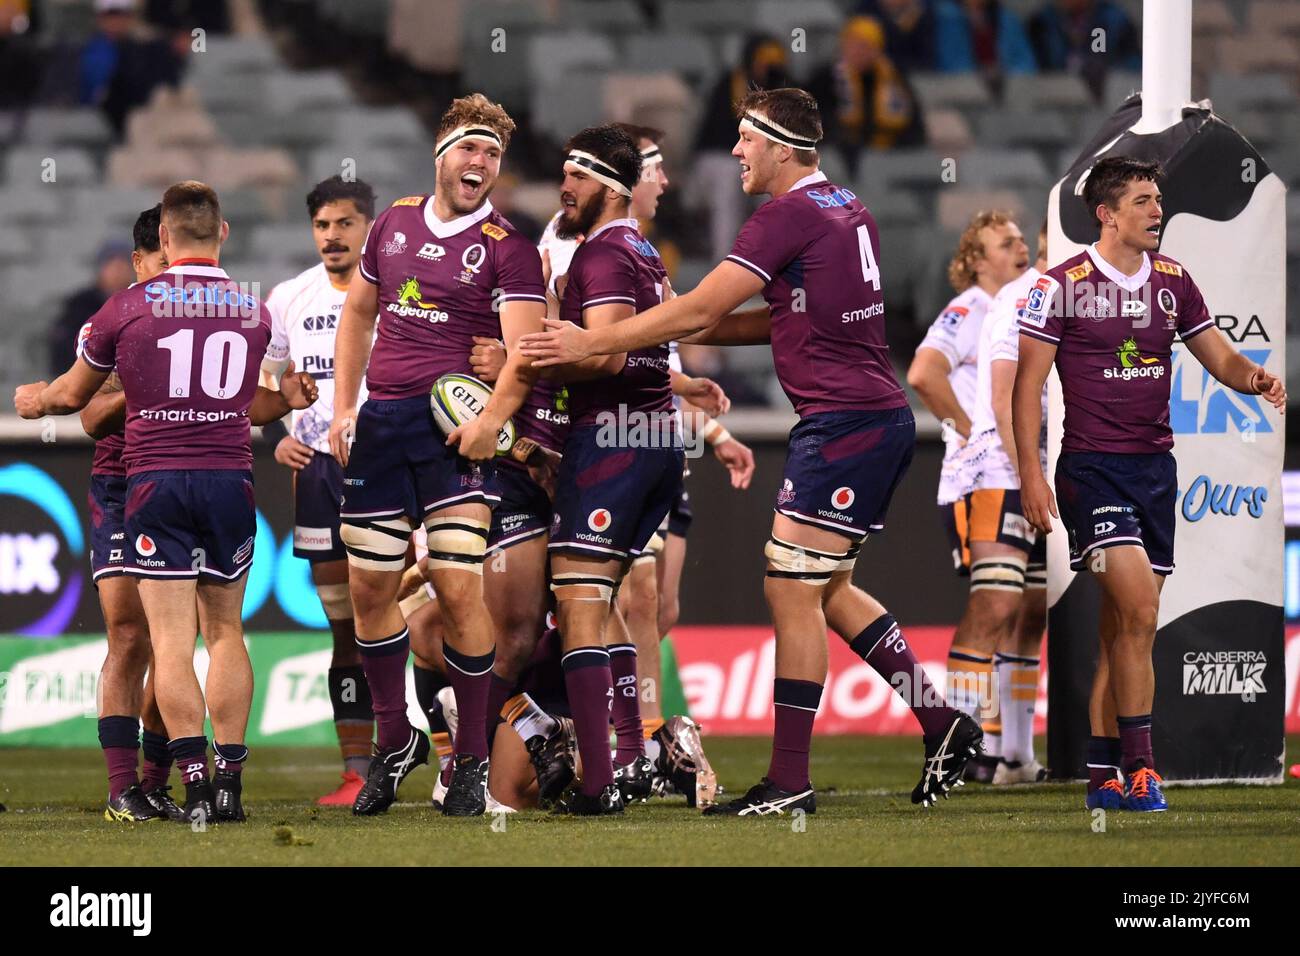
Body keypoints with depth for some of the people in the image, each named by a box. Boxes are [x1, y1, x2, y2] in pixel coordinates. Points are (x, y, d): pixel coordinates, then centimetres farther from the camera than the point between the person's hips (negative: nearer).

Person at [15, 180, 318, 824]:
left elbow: (73, 395, 15)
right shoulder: (253, 311, 8)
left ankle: (195, 781, -13)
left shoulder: (128, 307, -1)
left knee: (171, 641, -4)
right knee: (225, 632, 13)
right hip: (230, 479, 3)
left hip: (155, 481, -3)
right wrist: (287, 399, 40)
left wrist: (33, 397, 35)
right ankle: (230, 780, 7)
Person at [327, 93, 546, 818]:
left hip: (455, 427, -5)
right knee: (369, 589, 8)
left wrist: (493, 419, -28)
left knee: (459, 588, -13)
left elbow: (525, 346, -13)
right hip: (380, 424, 5)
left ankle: (472, 761, -3)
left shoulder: (507, 248, -3)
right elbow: (359, 314, 24)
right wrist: (343, 408, 16)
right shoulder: (395, 223, 14)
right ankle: (395, 742, 25)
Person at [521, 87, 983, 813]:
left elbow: (697, 310, -14)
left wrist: (591, 343, -9)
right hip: (882, 420, 10)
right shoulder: (849, 211, 15)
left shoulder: (789, 216, -13)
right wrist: (675, 332, 16)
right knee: (828, 589, 17)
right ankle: (944, 723, 15)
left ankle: (790, 780, -5)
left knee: (792, 589, -6)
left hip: (844, 425, -10)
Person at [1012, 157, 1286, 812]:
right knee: (1139, 609, -19)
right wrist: (1030, 474, -13)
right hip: (1092, 465, -6)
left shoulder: (1172, 282, 9)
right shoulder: (1063, 285, -6)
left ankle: (1102, 776, 12)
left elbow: (1219, 358, 15)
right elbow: (1028, 383, -5)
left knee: (1123, 625, 7)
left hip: (1156, 464, 6)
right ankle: (1139, 767, -14)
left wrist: (1255, 378, -9)